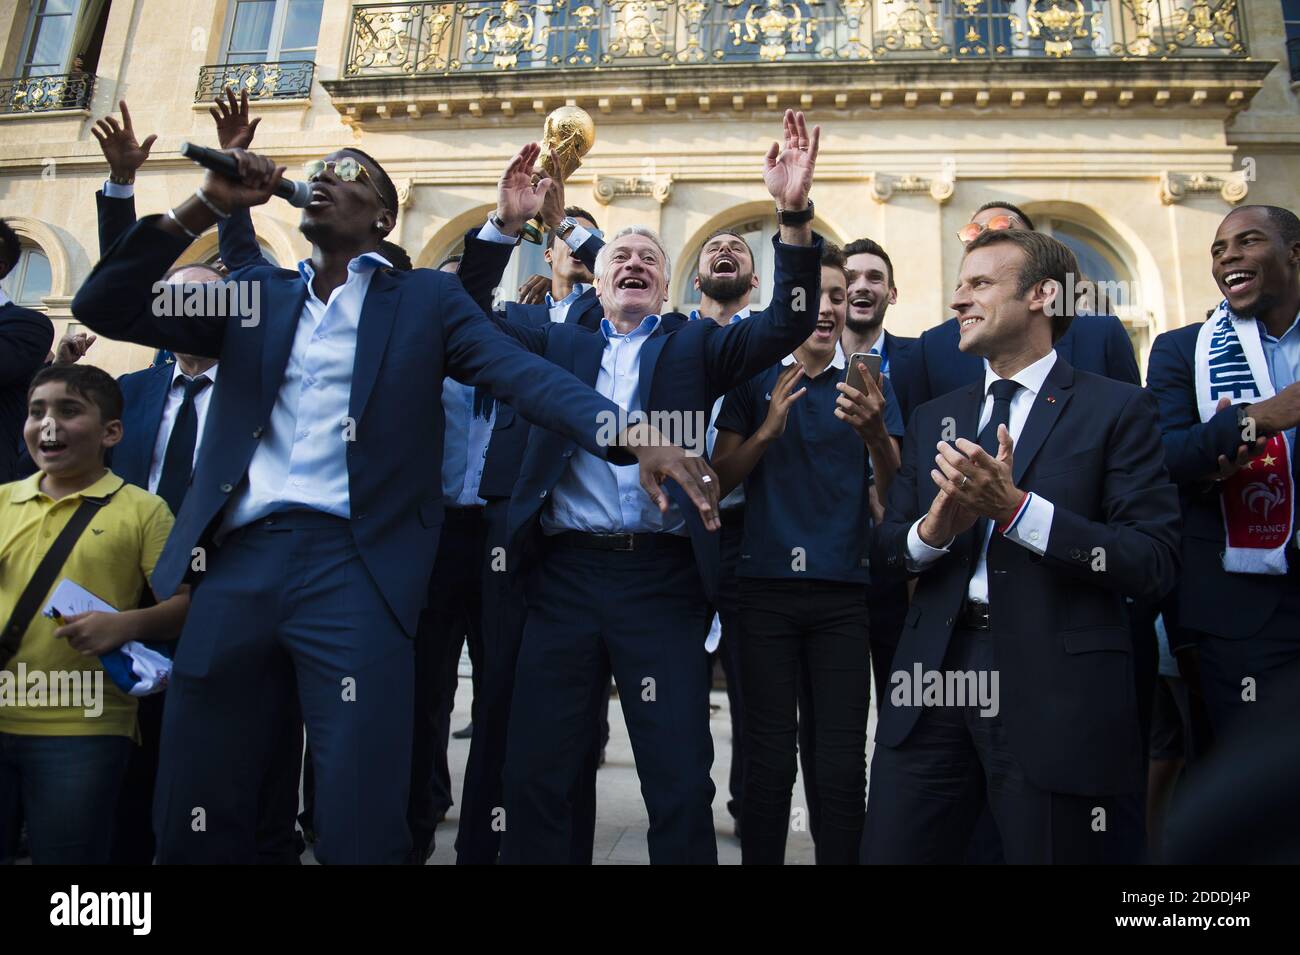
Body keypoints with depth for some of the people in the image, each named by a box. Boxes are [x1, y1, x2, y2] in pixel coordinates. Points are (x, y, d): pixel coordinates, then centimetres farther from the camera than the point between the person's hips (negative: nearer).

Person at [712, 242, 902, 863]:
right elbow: (720, 478, 2)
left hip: (844, 588, 0)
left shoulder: (867, 383, 7)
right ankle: (759, 858, 22)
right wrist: (768, 429, -15)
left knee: (843, 764, 4)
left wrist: (875, 433, -22)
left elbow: (891, 492, -1)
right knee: (769, 759, 7)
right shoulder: (755, 380, 7)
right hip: (768, 585, 0)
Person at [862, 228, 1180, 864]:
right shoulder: (935, 418, 14)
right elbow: (884, 552, 11)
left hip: (1055, 692, -4)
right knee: (889, 852, 8)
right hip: (933, 680, 4)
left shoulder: (1116, 409, 0)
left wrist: (1016, 507, -19)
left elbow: (1155, 565, -9)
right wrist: (934, 529, -11)